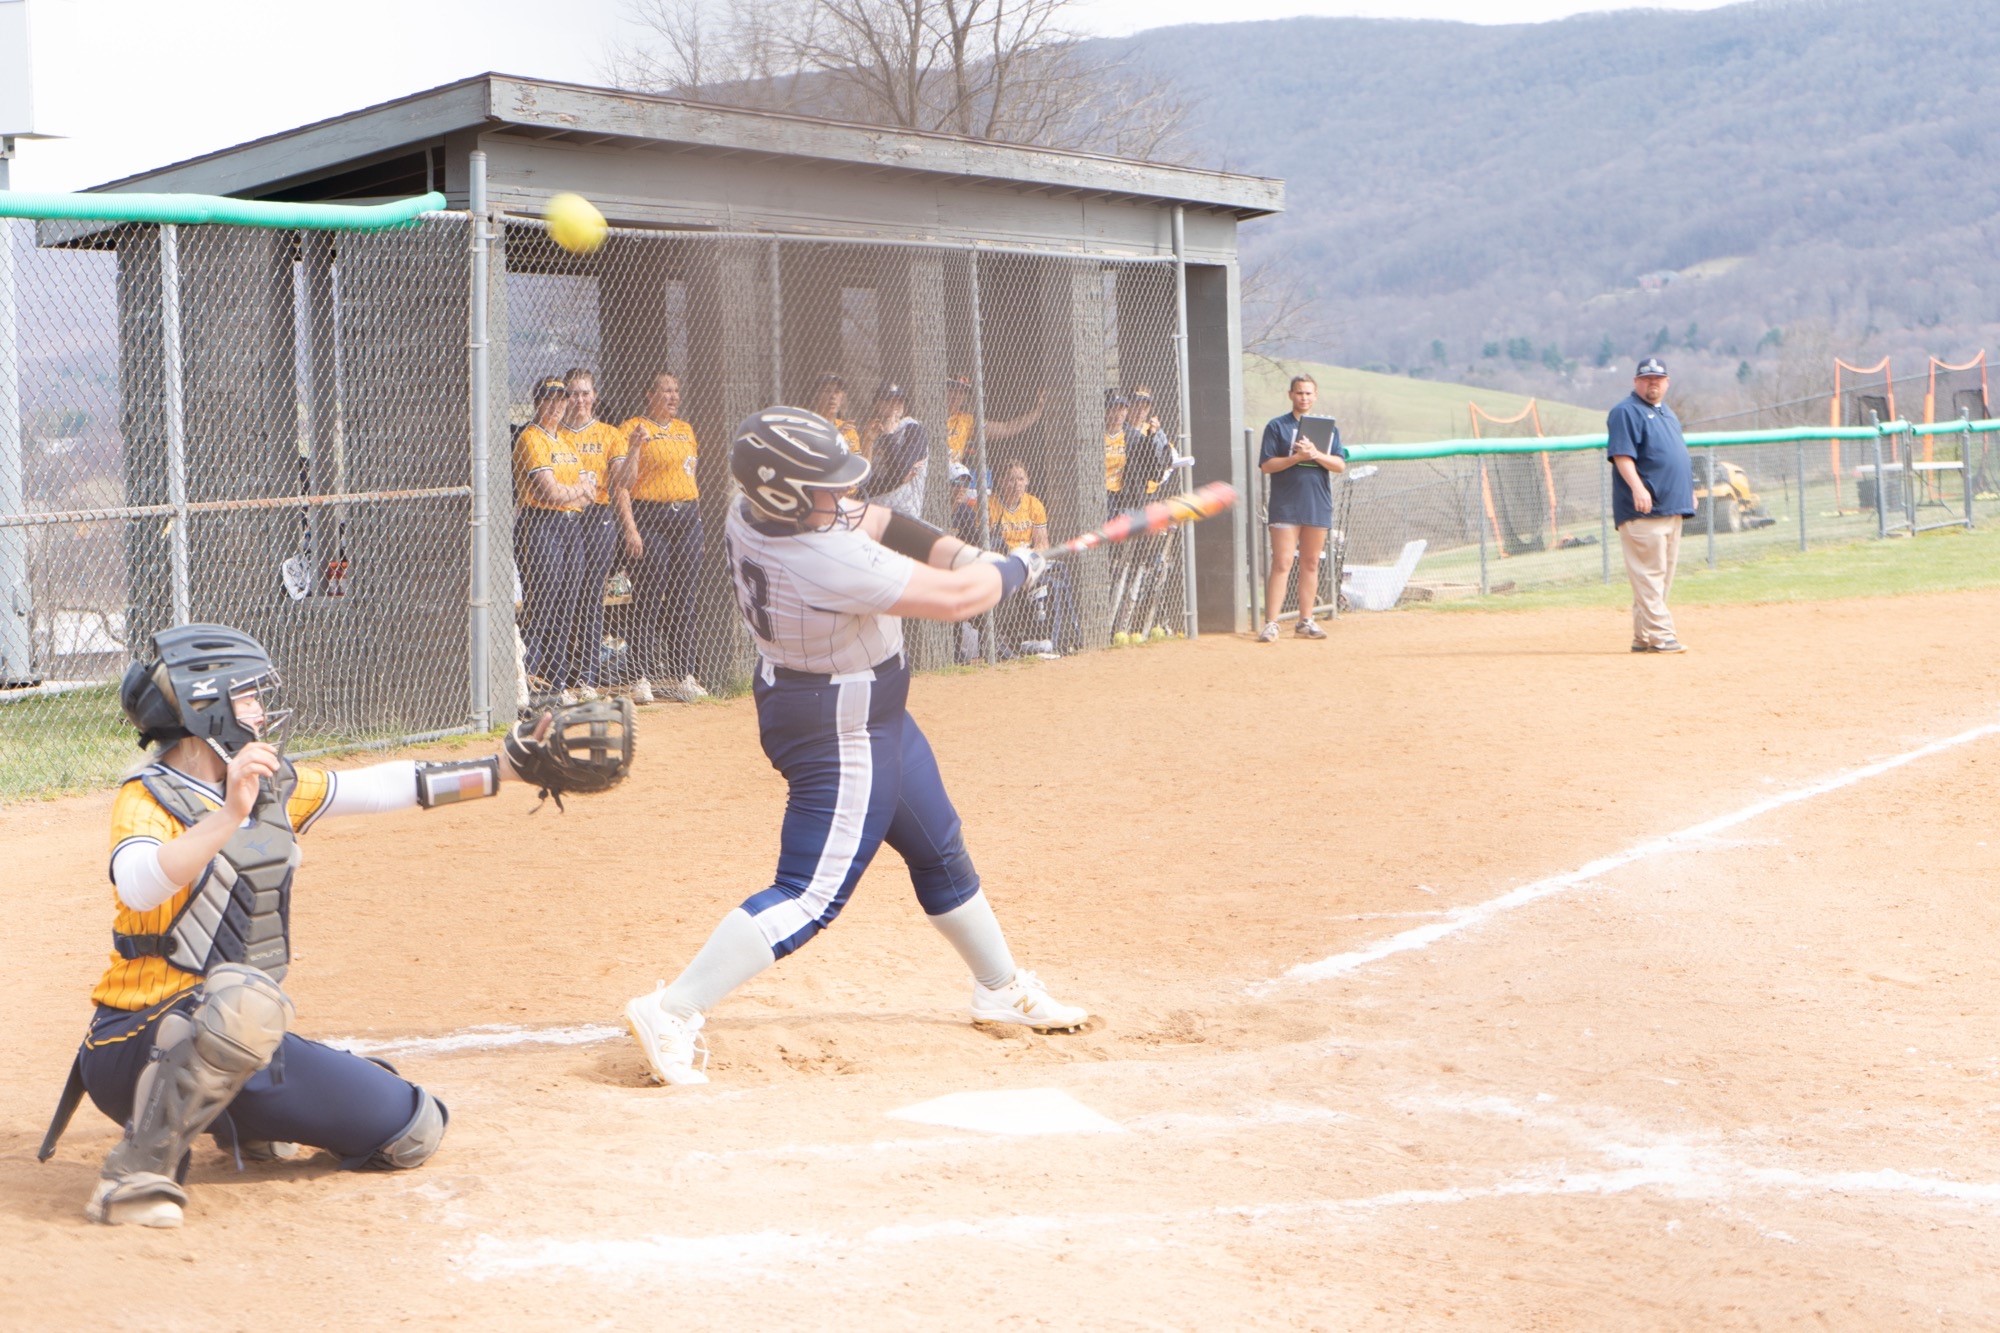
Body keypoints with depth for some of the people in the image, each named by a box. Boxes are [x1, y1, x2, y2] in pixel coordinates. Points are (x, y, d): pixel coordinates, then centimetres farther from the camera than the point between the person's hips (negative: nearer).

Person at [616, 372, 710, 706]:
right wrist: (630, 529, -17)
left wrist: (697, 521, 15)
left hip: (687, 517, 6)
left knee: (683, 597, 6)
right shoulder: (633, 430, -4)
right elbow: (621, 486, -9)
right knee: (648, 597, -7)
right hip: (651, 518, -6)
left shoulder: (685, 429, 17)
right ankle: (641, 677, -5)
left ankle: (683, 675, 12)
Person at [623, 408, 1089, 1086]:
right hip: (840, 730, -10)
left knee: (939, 847, 23)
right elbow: (954, 599, -24)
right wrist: (1012, 569, -5)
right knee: (811, 896, -9)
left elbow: (872, 521, 5)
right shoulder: (825, 562, -33)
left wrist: (954, 553, -9)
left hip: (871, 713, 10)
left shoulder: (752, 509, -8)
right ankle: (674, 1011, -11)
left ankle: (1002, 987, 41)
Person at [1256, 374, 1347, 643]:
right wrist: (1297, 457, -17)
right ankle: (1271, 624, -13)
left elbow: (1340, 465, 3)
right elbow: (1266, 466, -5)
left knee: (1311, 564, 7)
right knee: (1281, 564, -10)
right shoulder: (1276, 426, 3)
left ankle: (1306, 621, 14)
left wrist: (1316, 454, -14)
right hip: (1285, 506, -3)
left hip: (1318, 506, 3)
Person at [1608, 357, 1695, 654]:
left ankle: (1643, 637, 13)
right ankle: (1659, 635, -14)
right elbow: (1621, 454, -17)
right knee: (1649, 573, -11)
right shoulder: (1626, 412, -6)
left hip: (1672, 507, 10)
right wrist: (1637, 487, -30)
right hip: (1644, 510, -10)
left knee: (1663, 576, 9)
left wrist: (1688, 490, 25)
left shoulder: (1667, 412, 23)